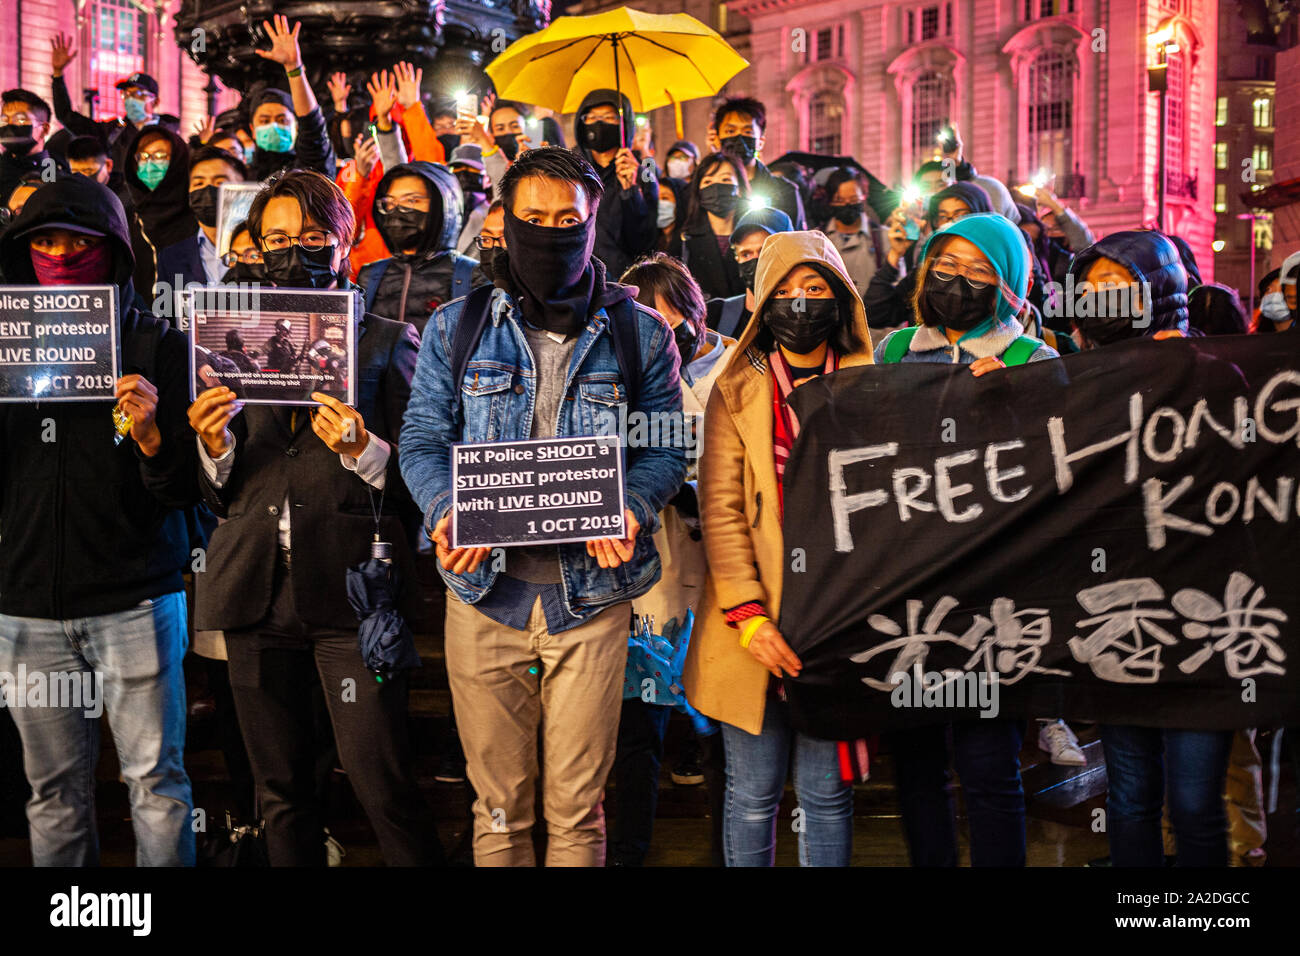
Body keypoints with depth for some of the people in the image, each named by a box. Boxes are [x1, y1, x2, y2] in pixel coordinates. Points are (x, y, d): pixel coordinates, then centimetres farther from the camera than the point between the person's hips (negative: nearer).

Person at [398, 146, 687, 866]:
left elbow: (665, 448, 5)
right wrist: (446, 511, -14)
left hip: (591, 590, 0)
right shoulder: (456, 326, 8)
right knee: (497, 800, 9)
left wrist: (629, 509, -15)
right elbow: (423, 439, 6)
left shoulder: (639, 333, 6)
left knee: (577, 805, 5)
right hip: (485, 590, 1)